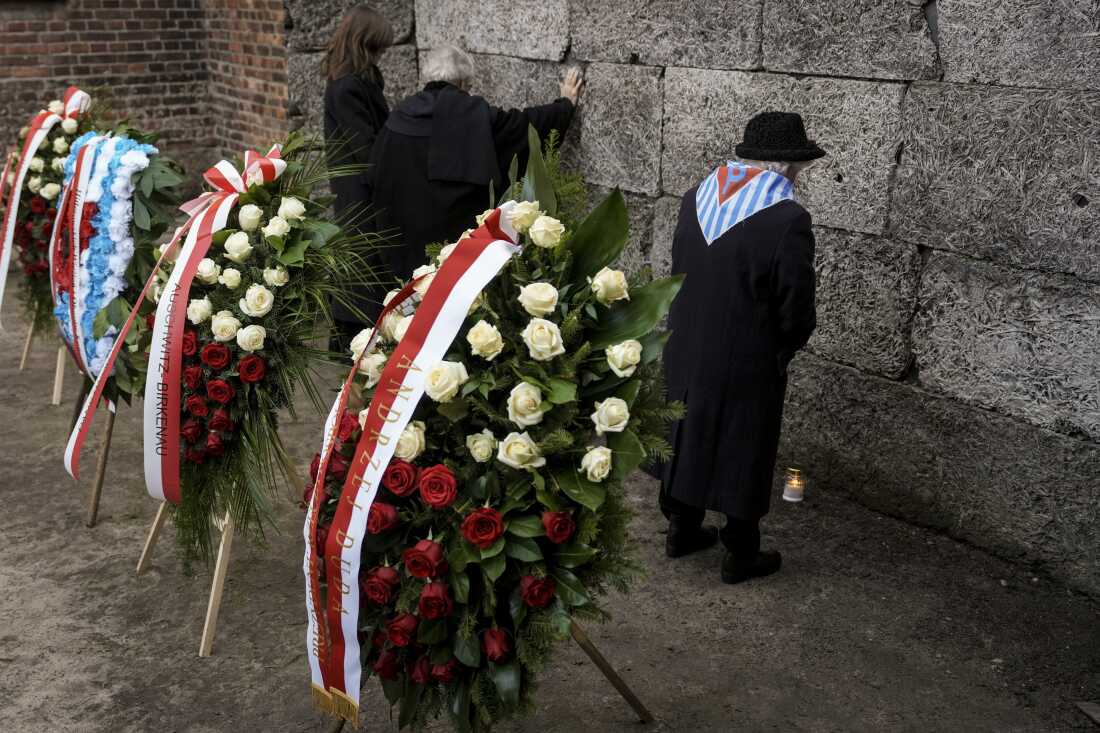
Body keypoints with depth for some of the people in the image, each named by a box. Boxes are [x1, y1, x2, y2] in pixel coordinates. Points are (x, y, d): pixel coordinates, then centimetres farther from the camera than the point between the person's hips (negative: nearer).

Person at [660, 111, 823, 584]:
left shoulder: (696, 198, -3)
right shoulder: (787, 220, -23)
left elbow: (679, 271, 6)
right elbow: (796, 312, -17)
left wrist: (699, 326, 14)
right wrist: (785, 347, 3)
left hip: (685, 353, 6)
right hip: (747, 367, -6)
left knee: (688, 438, 21)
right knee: (744, 454, 11)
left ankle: (682, 530, 38)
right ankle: (740, 555, 27)